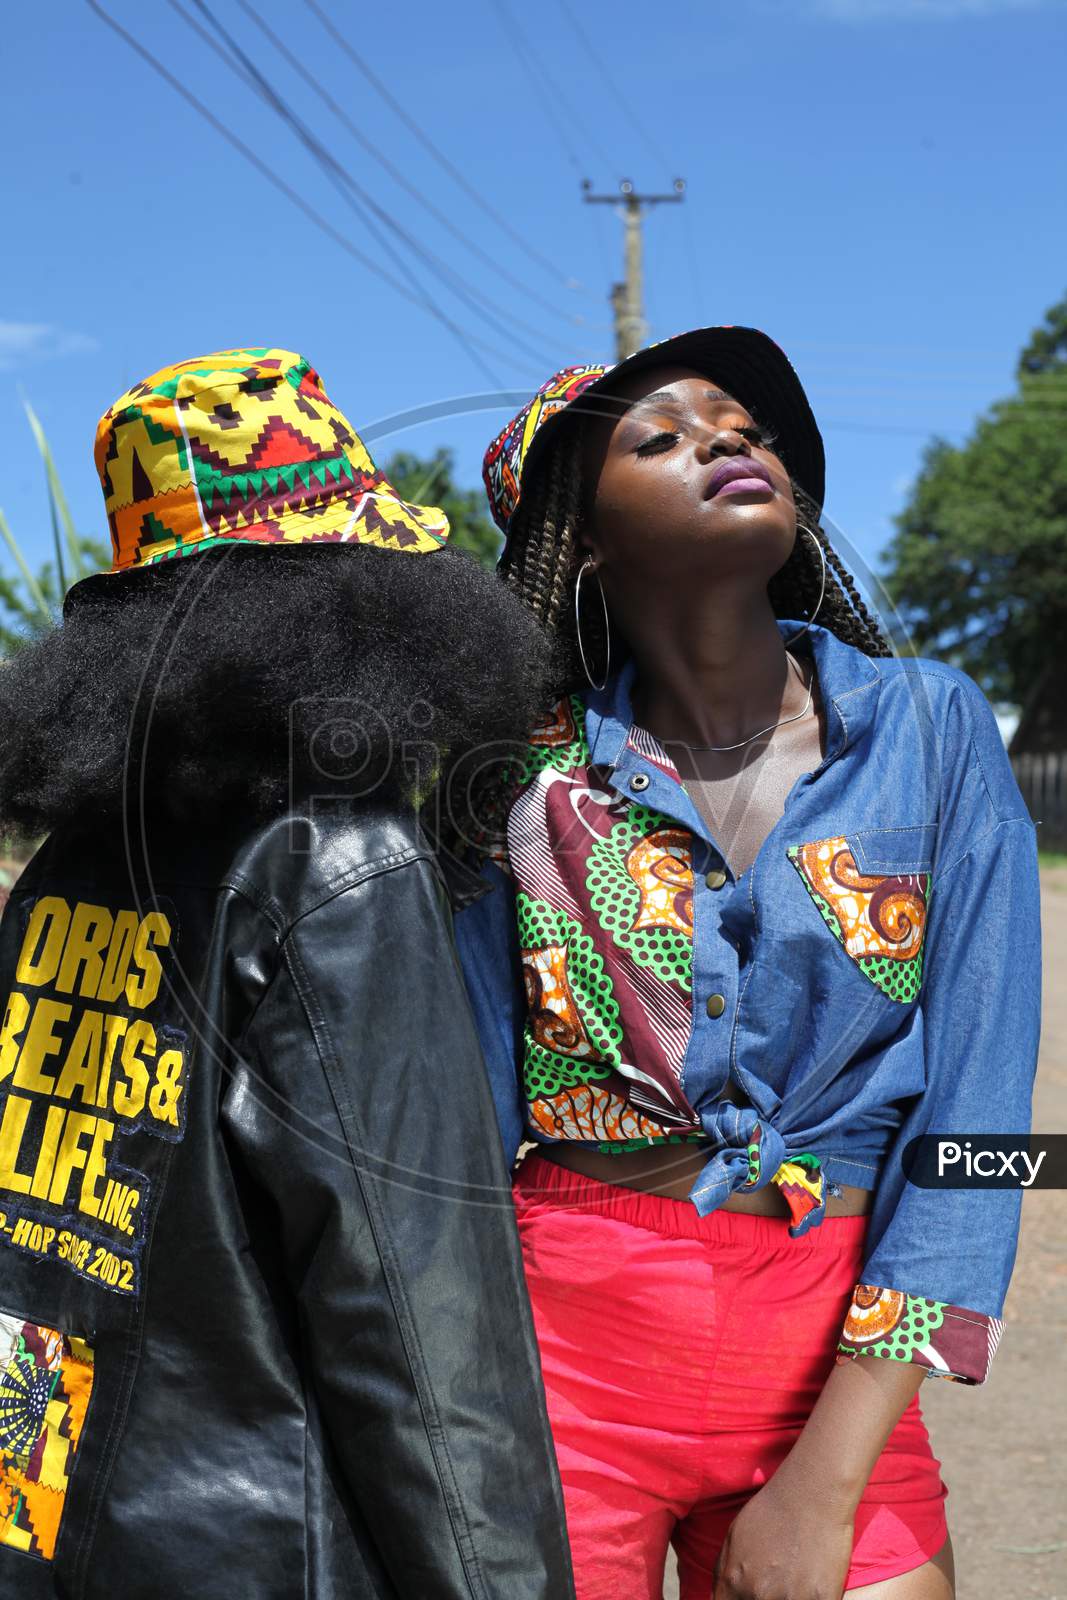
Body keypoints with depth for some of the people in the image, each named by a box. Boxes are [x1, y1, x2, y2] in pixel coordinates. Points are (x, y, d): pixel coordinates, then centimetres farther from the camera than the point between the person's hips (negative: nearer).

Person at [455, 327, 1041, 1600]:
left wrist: (826, 1479, -12)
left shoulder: (932, 730, -3)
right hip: (560, 1350, 0)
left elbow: (973, 1118, -7)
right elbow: (470, 1120, 0)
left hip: (835, 1364, 1)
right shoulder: (527, 773, -3)